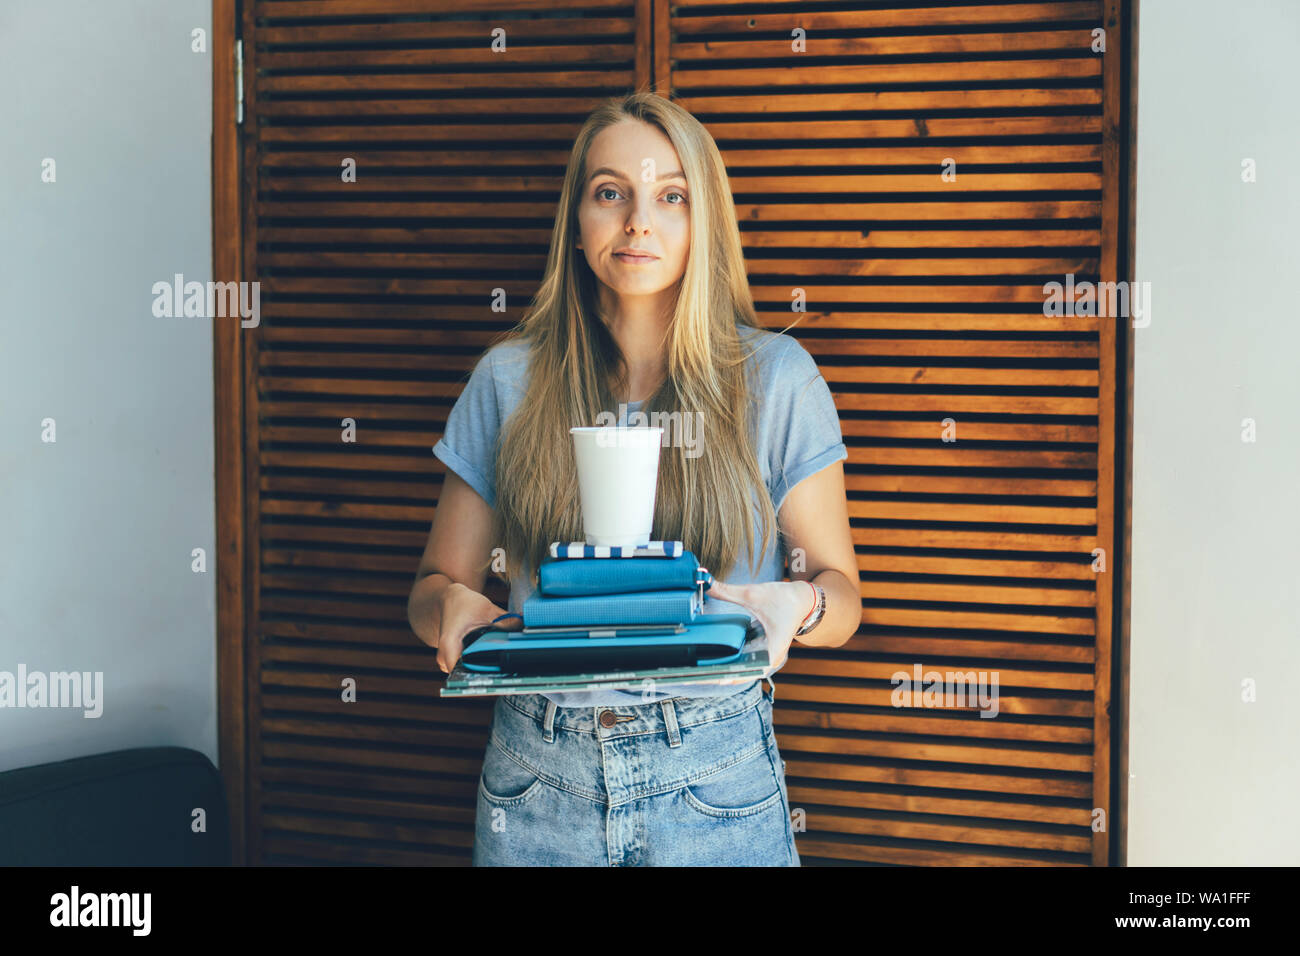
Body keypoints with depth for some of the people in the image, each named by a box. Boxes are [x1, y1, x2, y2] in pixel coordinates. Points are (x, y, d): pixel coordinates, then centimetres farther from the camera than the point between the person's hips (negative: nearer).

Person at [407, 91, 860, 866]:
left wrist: (798, 603, -21)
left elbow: (841, 595, 2)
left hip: (715, 784, -1)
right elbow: (439, 581, 8)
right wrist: (453, 608, -15)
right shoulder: (510, 381, 3)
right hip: (540, 782, 1)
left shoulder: (776, 377, -1)